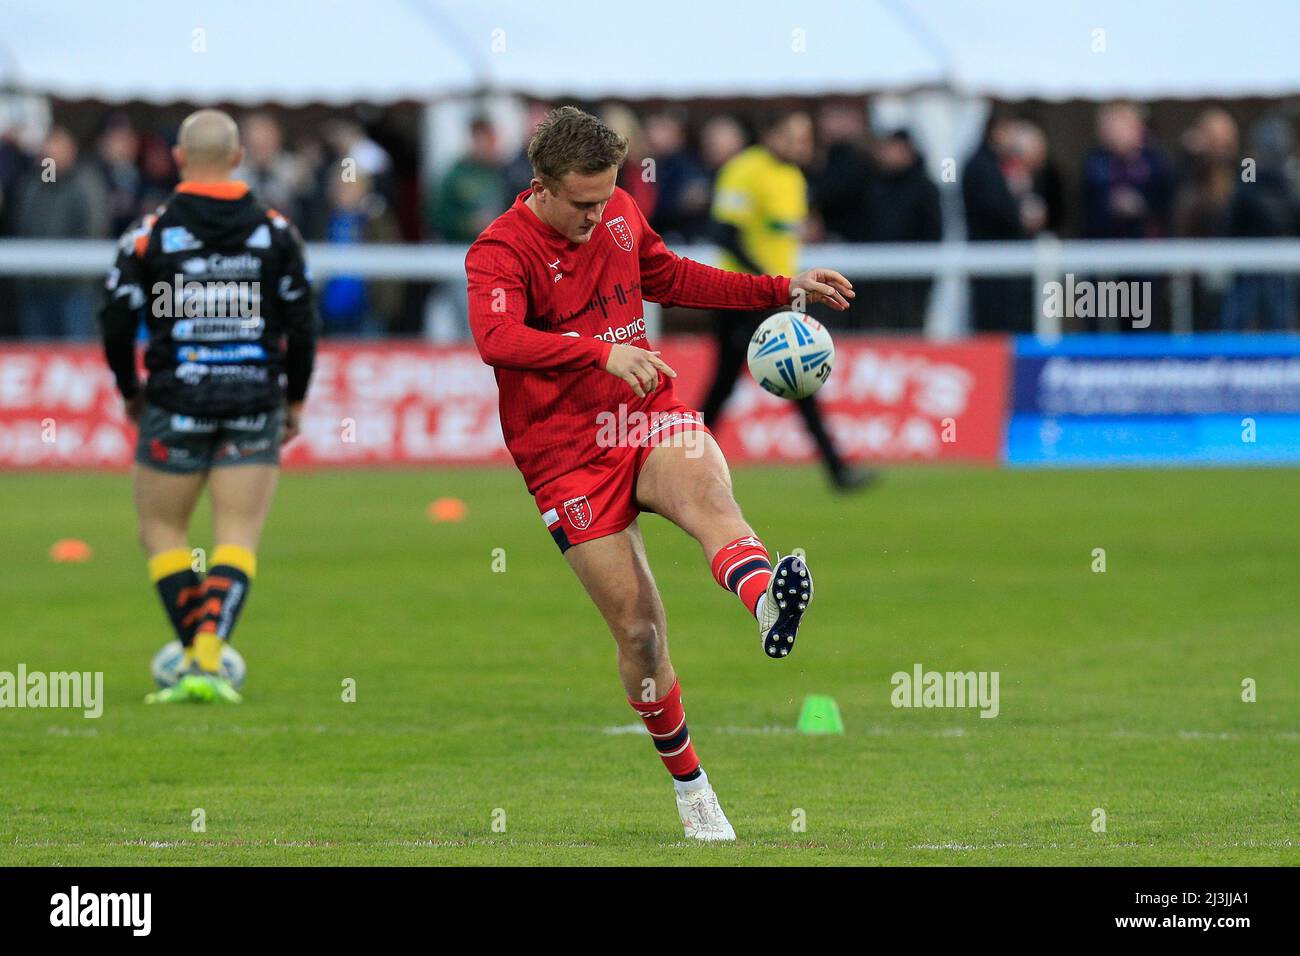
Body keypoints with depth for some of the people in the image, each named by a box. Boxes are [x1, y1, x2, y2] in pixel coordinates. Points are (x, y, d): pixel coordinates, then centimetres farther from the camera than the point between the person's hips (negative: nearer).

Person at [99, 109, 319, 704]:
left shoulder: (151, 232, -5)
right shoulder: (275, 231, 1)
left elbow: (116, 320, -3)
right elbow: (302, 323, 4)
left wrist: (130, 393, 13)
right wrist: (295, 399, 17)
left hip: (176, 405, -1)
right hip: (255, 405, 1)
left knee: (161, 532, 13)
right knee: (238, 539, 3)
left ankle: (199, 658, 6)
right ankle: (209, 660, -13)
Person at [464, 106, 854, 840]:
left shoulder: (620, 212, 8)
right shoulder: (502, 250, -13)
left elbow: (671, 278, 28)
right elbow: (497, 338, -33)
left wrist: (783, 290, 24)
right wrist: (602, 352, -44)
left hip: (650, 417, 3)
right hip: (569, 455, -3)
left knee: (709, 493, -34)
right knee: (638, 629, -5)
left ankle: (766, 599, -67)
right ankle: (688, 781, 16)